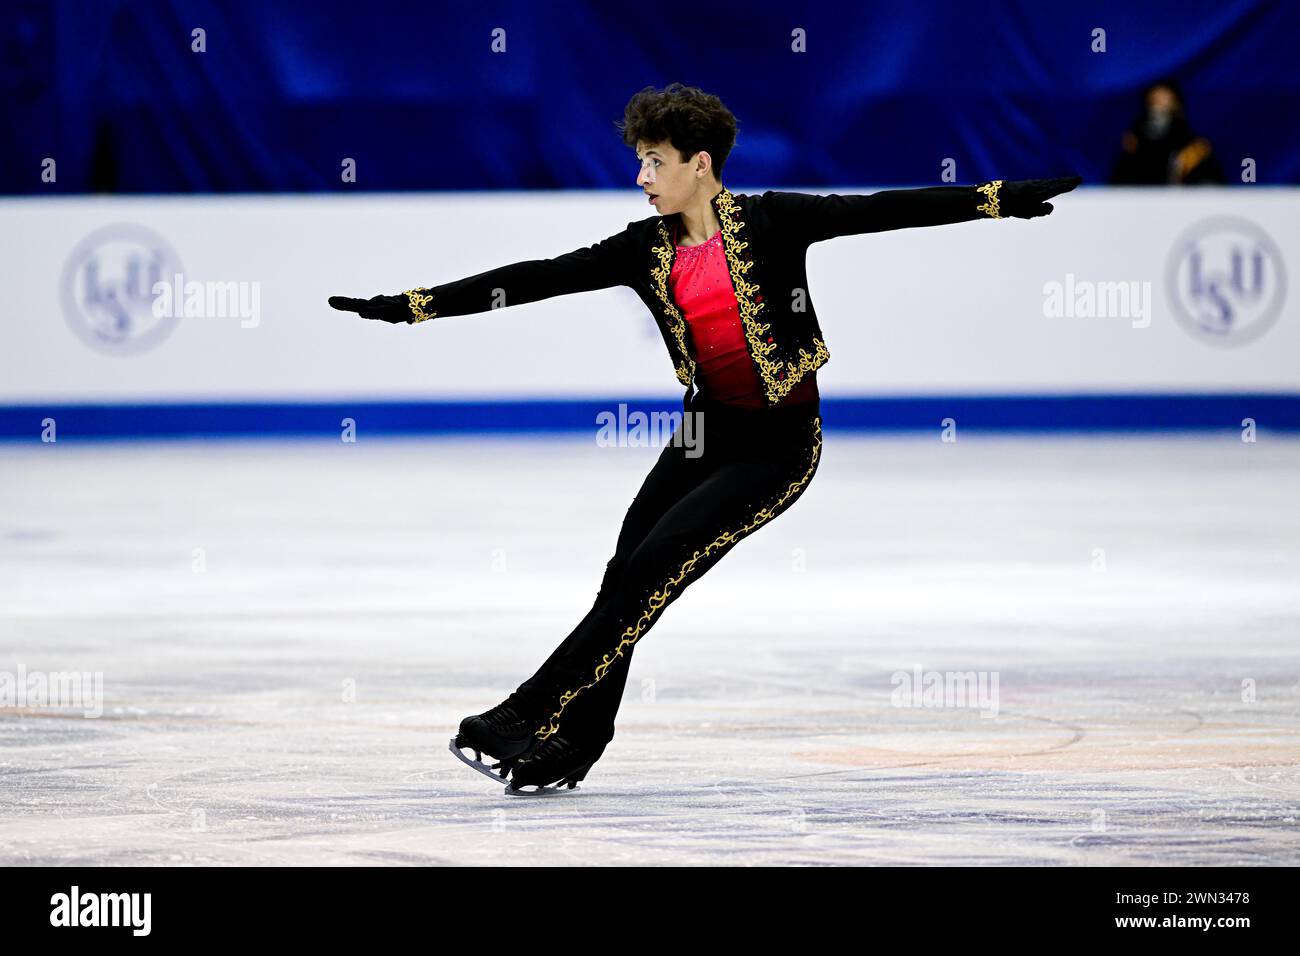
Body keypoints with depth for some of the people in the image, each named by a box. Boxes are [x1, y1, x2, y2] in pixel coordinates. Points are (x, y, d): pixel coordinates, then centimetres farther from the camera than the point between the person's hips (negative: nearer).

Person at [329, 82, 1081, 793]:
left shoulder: (768, 222, -11)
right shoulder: (647, 249, 3)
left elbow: (878, 212, -16)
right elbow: (537, 279, 1)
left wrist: (1003, 199, -22)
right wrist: (416, 305, -3)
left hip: (779, 442, -6)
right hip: (708, 427, 6)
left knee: (651, 568, -13)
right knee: (625, 575, -3)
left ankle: (532, 718, -10)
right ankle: (571, 748, 8)